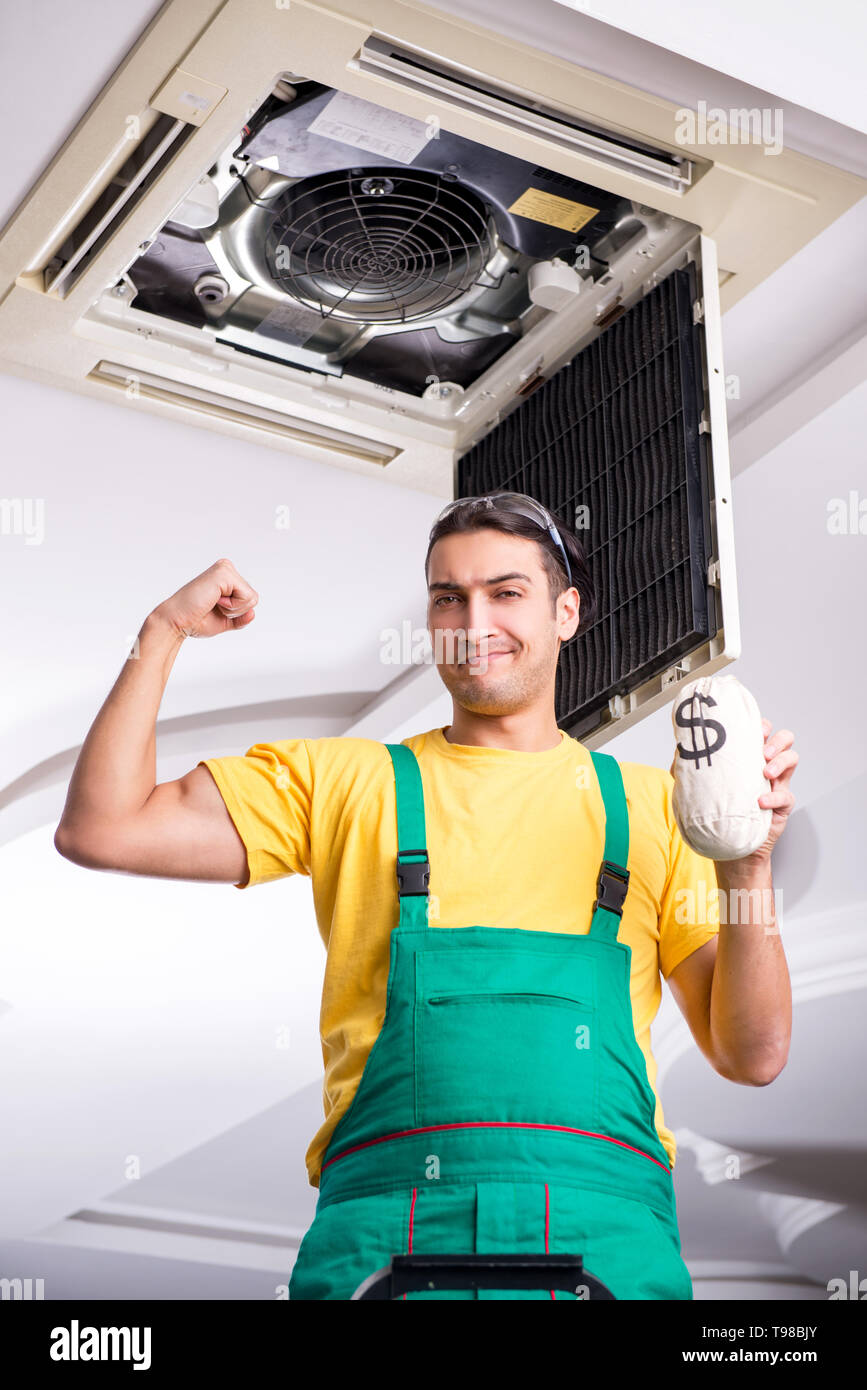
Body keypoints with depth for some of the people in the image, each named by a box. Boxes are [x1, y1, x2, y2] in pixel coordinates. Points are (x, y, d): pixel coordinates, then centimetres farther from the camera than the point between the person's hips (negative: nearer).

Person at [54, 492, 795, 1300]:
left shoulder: (649, 805, 16)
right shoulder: (343, 783, 17)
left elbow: (752, 1056, 11)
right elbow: (101, 830, 11)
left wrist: (745, 868, -3)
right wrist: (164, 632, 9)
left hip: (605, 1232, 1)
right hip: (384, 1225, 0)